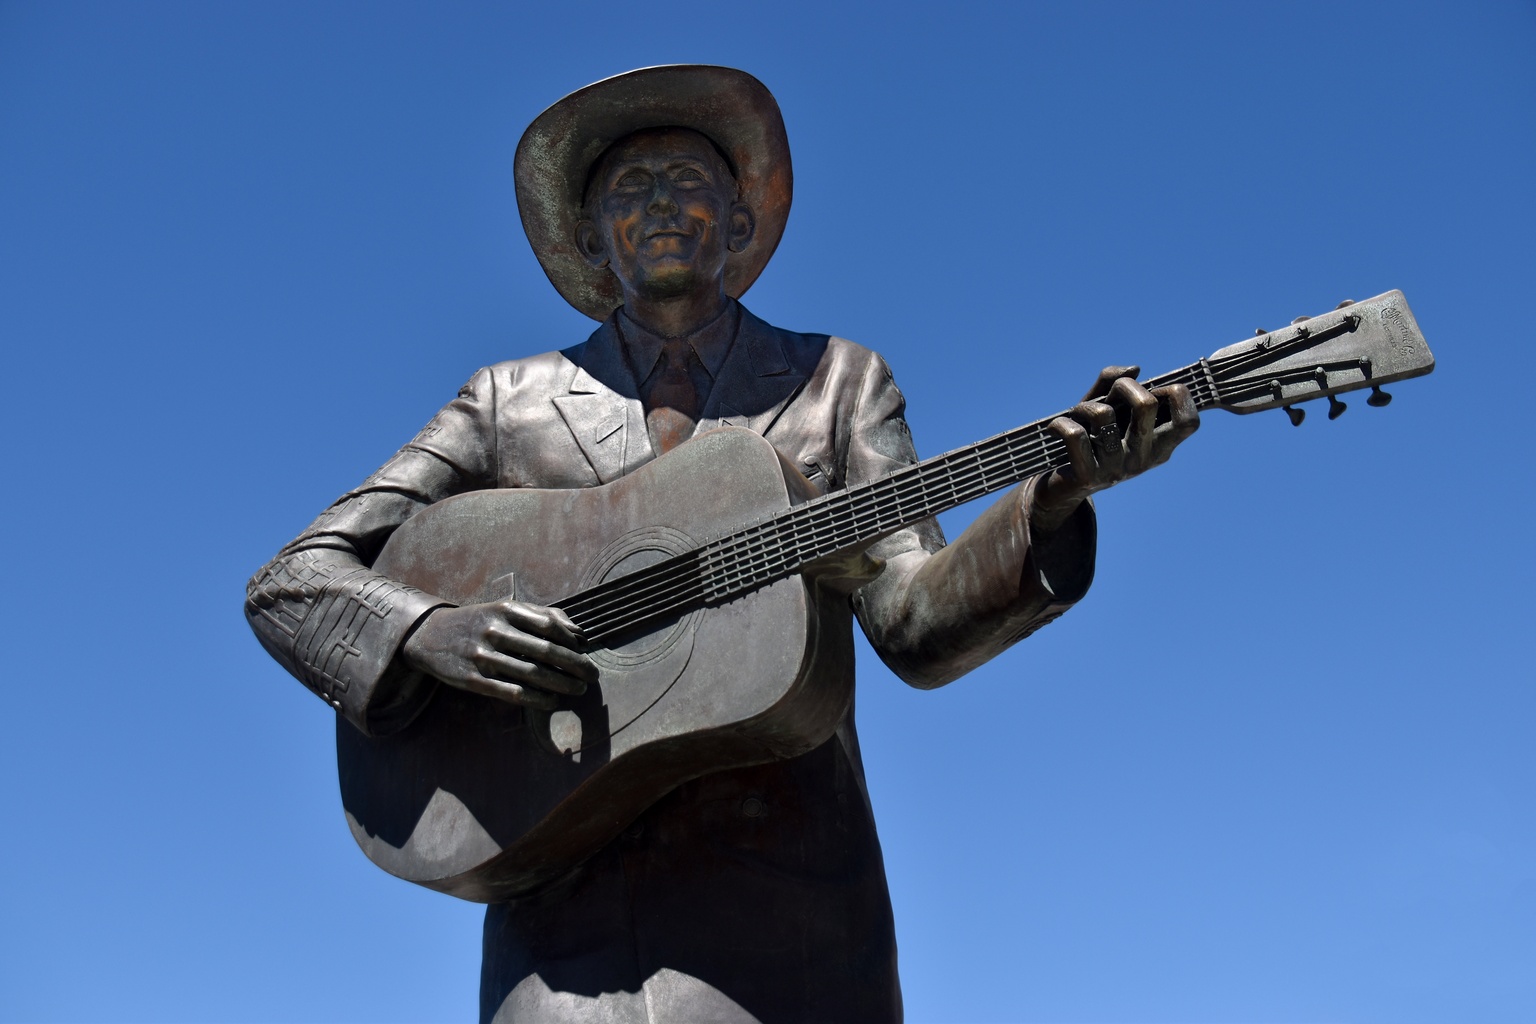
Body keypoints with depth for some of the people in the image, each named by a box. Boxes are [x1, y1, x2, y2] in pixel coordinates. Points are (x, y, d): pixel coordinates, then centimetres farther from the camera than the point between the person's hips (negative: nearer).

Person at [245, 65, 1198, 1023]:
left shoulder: (837, 382, 14)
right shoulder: (510, 400, 13)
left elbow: (915, 623, 2)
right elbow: (290, 585, 9)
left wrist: (1050, 500, -16)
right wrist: (433, 632, -12)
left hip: (784, 888, 1)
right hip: (570, 890, 0)